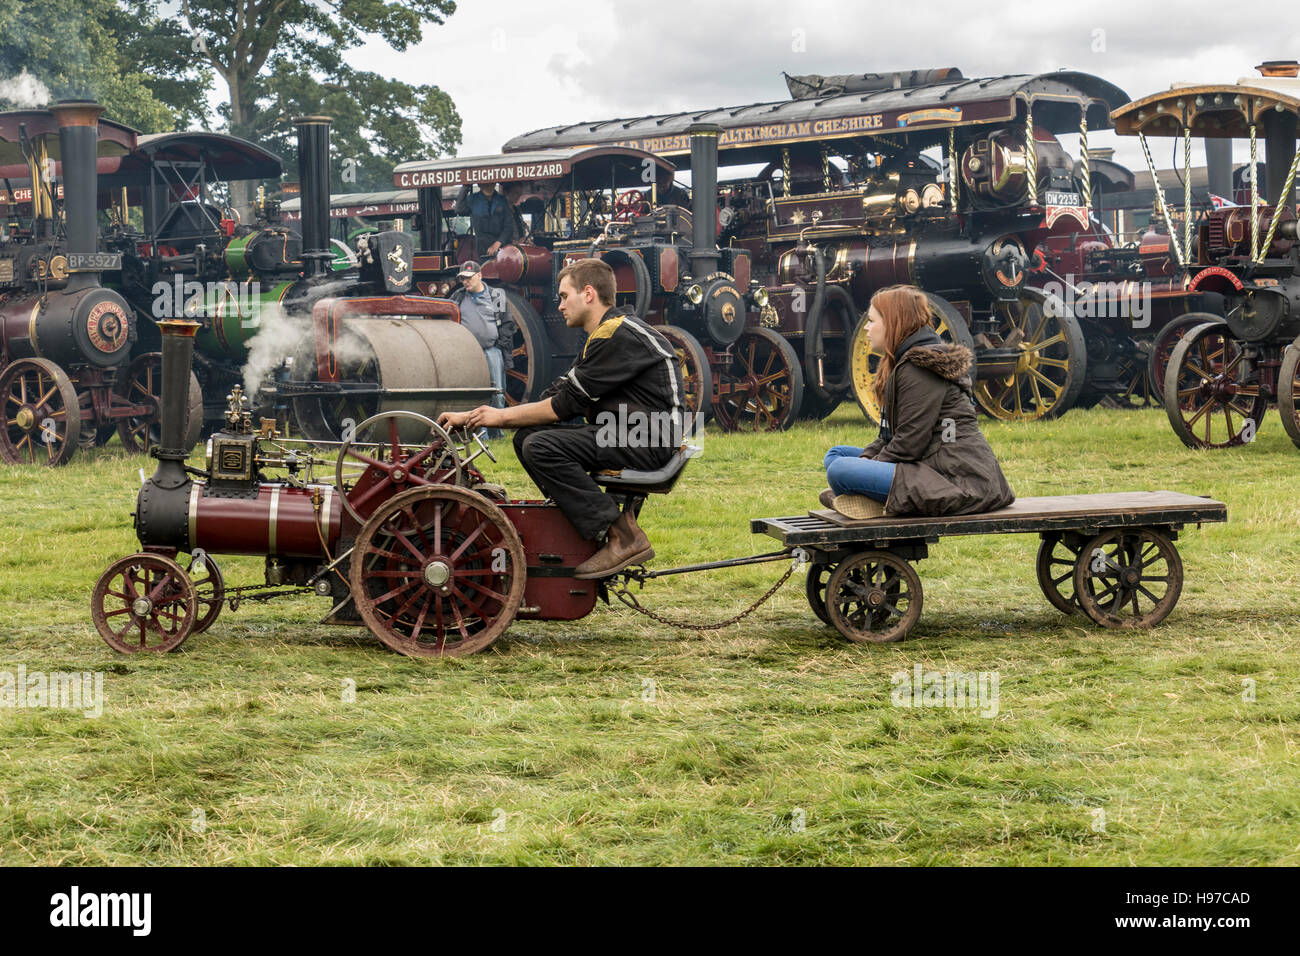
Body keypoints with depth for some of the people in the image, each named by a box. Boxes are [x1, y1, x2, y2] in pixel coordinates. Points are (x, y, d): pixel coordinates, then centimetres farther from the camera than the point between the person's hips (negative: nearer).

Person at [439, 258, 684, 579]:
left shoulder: (620, 335, -14)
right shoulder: (601, 337, 19)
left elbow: (568, 404, -15)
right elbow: (555, 396, 15)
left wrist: (502, 416, -4)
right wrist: (469, 417, 10)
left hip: (647, 440, -10)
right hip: (623, 433, 10)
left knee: (541, 447, -22)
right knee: (526, 437, 5)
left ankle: (622, 537, -21)